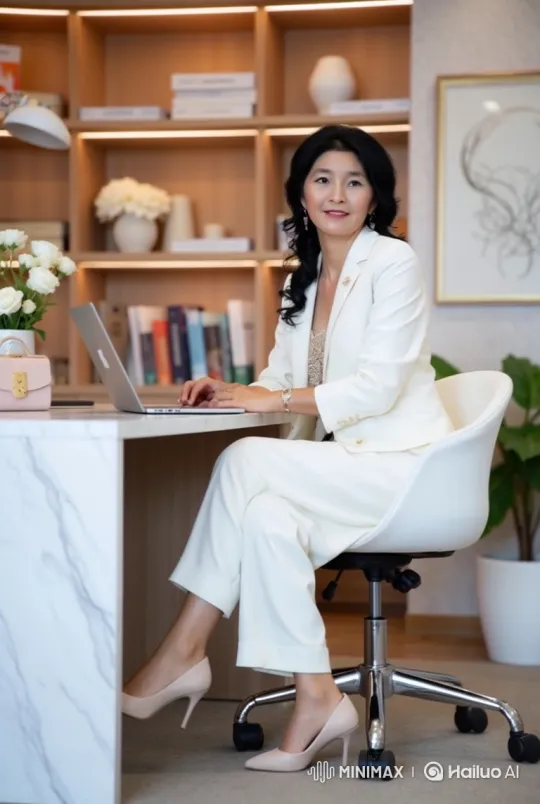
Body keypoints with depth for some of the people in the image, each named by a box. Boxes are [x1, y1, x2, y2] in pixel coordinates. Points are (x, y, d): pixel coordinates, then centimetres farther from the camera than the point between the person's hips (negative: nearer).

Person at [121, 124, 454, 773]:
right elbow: (281, 379, 14)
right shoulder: (302, 279, 16)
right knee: (267, 519, -27)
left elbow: (378, 386, -17)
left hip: (402, 465, -6)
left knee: (246, 461, -26)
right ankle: (317, 703, -21)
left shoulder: (393, 263, -8)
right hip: (343, 465, 6)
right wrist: (231, 392, -8)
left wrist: (276, 400, -22)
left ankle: (181, 657, -19)